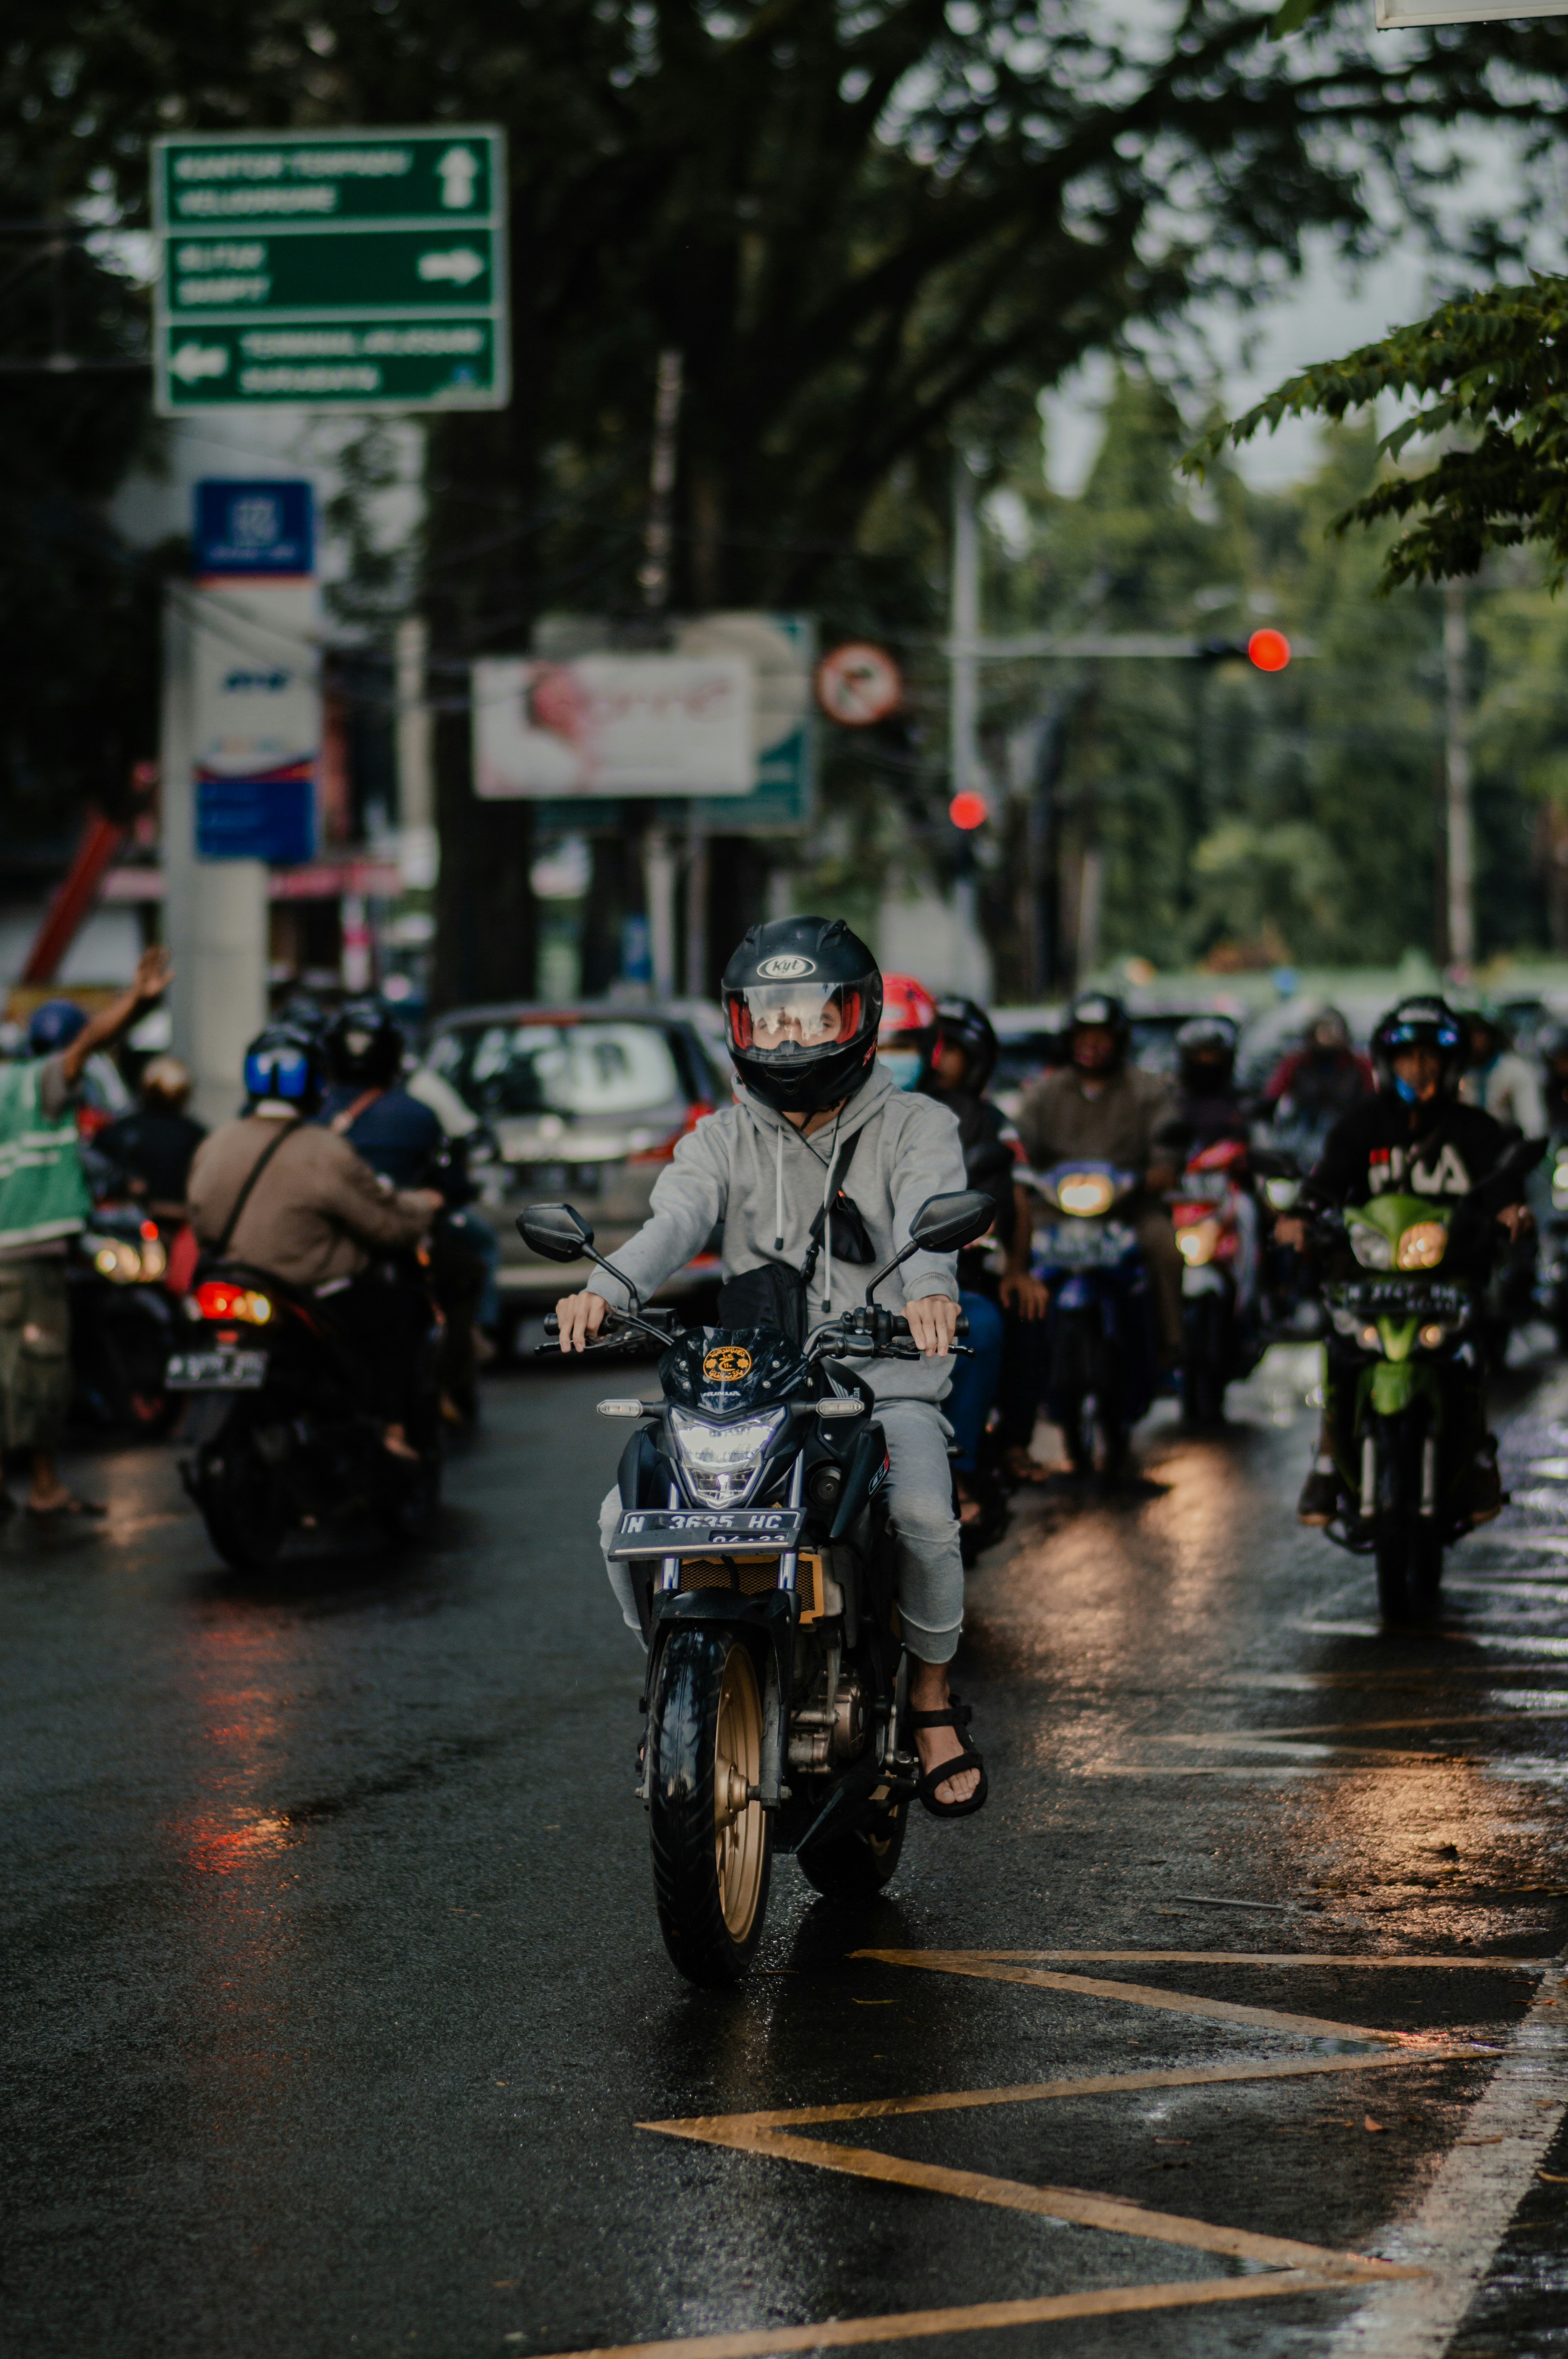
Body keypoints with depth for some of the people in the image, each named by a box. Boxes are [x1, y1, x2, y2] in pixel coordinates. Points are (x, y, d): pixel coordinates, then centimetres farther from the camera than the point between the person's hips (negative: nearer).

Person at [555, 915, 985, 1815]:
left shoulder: (915, 1126, 4)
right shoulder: (725, 1139, 11)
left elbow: (929, 1211, -18)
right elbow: (676, 1219, -10)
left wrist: (929, 1287, -44)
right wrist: (607, 1289, -34)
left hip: (886, 1380, -3)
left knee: (924, 1515, -32)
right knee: (628, 1517, -19)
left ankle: (932, 1697, -3)